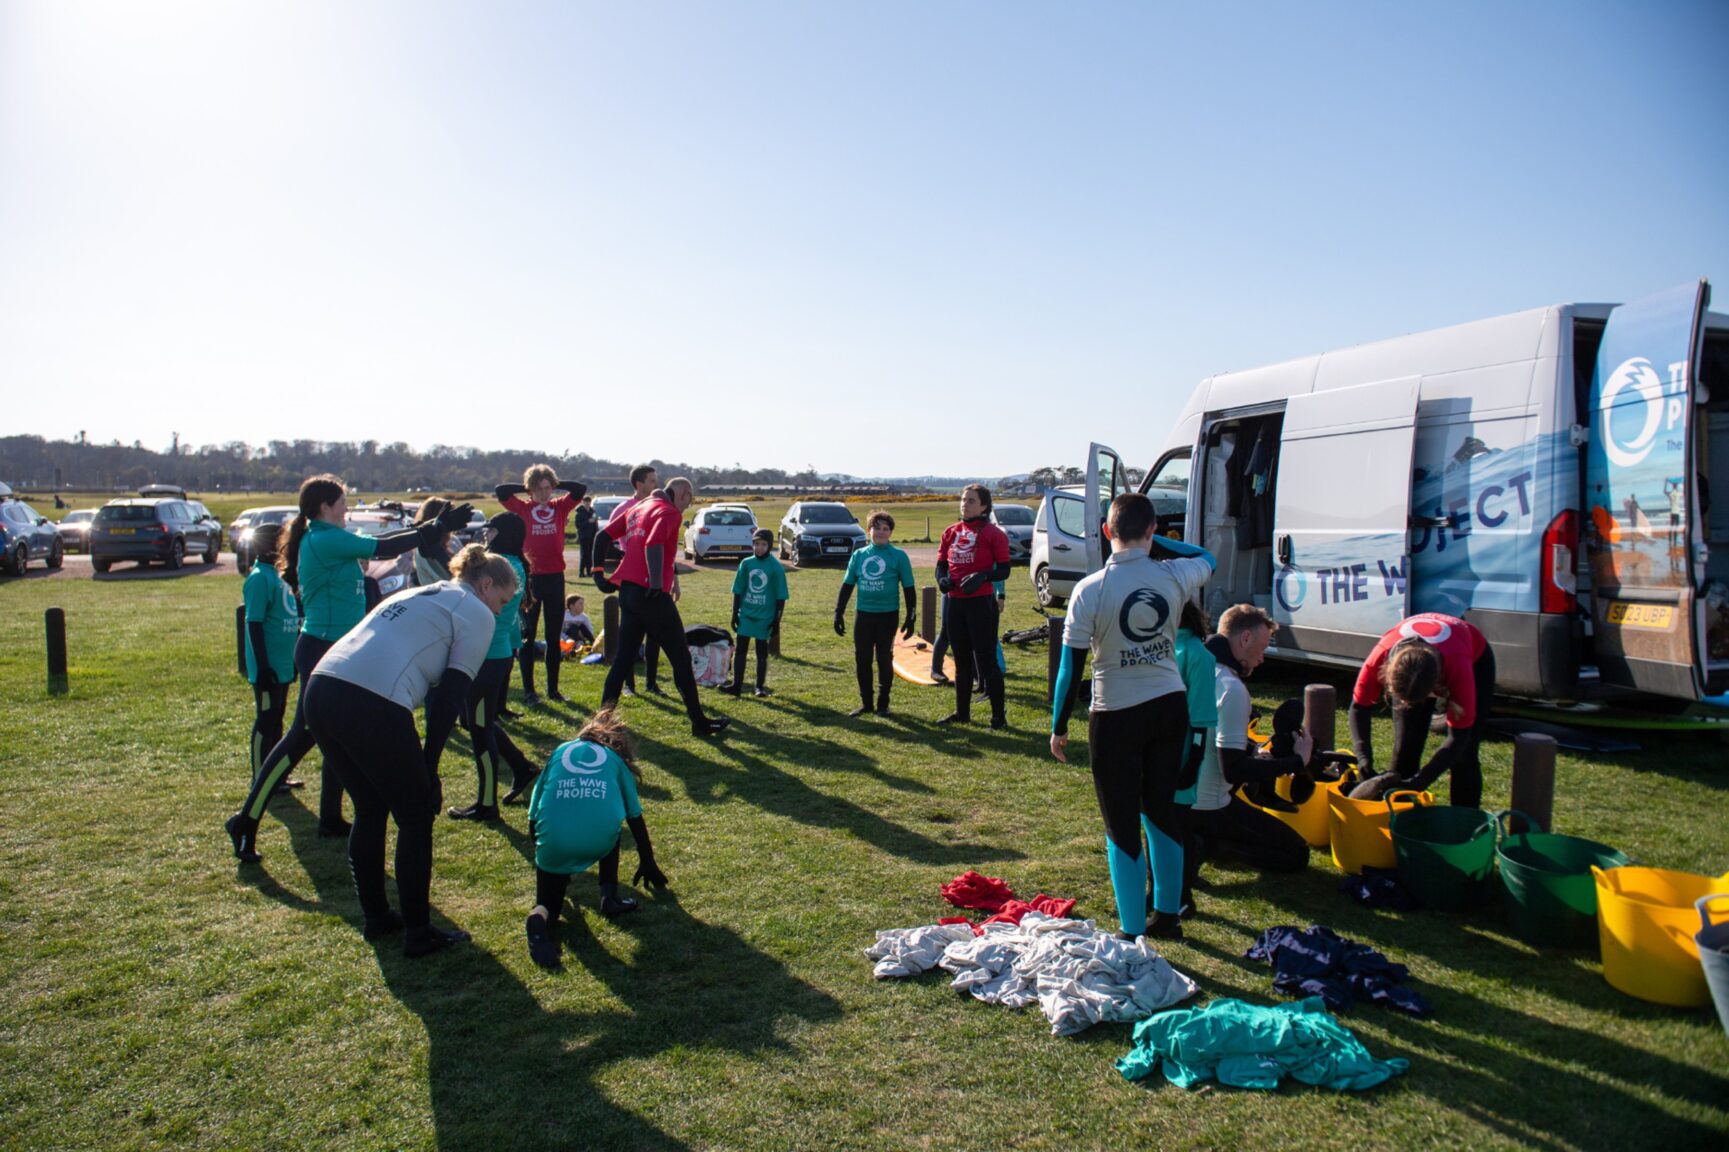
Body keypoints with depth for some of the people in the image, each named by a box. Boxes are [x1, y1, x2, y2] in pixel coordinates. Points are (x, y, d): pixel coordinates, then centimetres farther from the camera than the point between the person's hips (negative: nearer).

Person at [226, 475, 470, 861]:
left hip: (339, 651, 10)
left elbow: (378, 542, 14)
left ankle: (331, 818, 24)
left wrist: (428, 526, 11)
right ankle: (246, 822, -1)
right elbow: (384, 549, -16)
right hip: (322, 650, -10)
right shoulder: (325, 540, -16)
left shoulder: (328, 538, 11)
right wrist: (438, 527, -10)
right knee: (302, 736, -8)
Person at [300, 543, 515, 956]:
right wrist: (429, 768, 5)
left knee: (370, 810, 24)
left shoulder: (417, 594, 30)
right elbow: (449, 697, -1)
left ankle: (377, 918, 36)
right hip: (372, 707, -8)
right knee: (416, 818, 10)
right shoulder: (477, 615, 8)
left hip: (320, 690, 8)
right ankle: (418, 934, 18)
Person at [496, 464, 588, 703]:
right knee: (527, 636, 5)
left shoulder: (560, 507, 5)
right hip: (530, 577, -2)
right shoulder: (522, 508, 0)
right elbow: (500, 491, -8)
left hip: (555, 577, 2)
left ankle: (553, 688, 19)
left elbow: (581, 489, 2)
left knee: (554, 637, 10)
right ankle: (528, 690, 11)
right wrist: (526, 488, 0)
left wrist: (556, 484, 3)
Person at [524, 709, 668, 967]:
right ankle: (609, 896, 21)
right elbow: (635, 817, 28)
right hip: (600, 841, 0)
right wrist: (647, 863, 41)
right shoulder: (616, 760, 23)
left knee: (549, 902, 22)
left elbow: (534, 817, 26)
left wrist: (541, 854, 43)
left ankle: (540, 919, -14)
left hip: (554, 843, 0)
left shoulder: (560, 752, 27)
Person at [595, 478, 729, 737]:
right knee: (681, 657, 3)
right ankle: (699, 722, 10)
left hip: (627, 590, 8)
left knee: (624, 657, 14)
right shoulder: (669, 512, -6)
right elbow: (653, 545, -25)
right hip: (650, 594, -8)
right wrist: (656, 582, -27)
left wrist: (598, 572, 14)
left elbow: (603, 536, 13)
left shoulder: (638, 508, 18)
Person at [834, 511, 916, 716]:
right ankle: (865, 702, 18)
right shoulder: (859, 555, 6)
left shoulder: (898, 556, -3)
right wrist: (838, 613, 5)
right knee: (861, 660, 6)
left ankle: (883, 703, 17)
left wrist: (910, 618, -5)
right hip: (863, 615, 3)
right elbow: (847, 585, 10)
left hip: (887, 615, -3)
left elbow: (908, 588, -1)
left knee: (884, 660, 6)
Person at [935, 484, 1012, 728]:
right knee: (962, 660, 16)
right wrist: (942, 579, -6)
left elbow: (1004, 570, -7)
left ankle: (998, 716, 5)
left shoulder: (993, 533, -6)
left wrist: (983, 576, -25)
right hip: (955, 603, 6)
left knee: (987, 660, -3)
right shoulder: (951, 532, 10)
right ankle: (962, 712, 29)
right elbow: (941, 564, 15)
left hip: (981, 603, -6)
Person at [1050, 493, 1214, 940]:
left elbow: (1071, 666, -11)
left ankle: (1133, 933, 12)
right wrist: (1153, 541, 15)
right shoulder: (1173, 576, -5)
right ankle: (1168, 915, 33)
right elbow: (1206, 557, 22)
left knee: (1122, 826, 6)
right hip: (1170, 707, 4)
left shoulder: (1090, 590, -15)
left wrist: (1058, 727, 0)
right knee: (1160, 809, 20)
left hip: (1117, 718, -4)